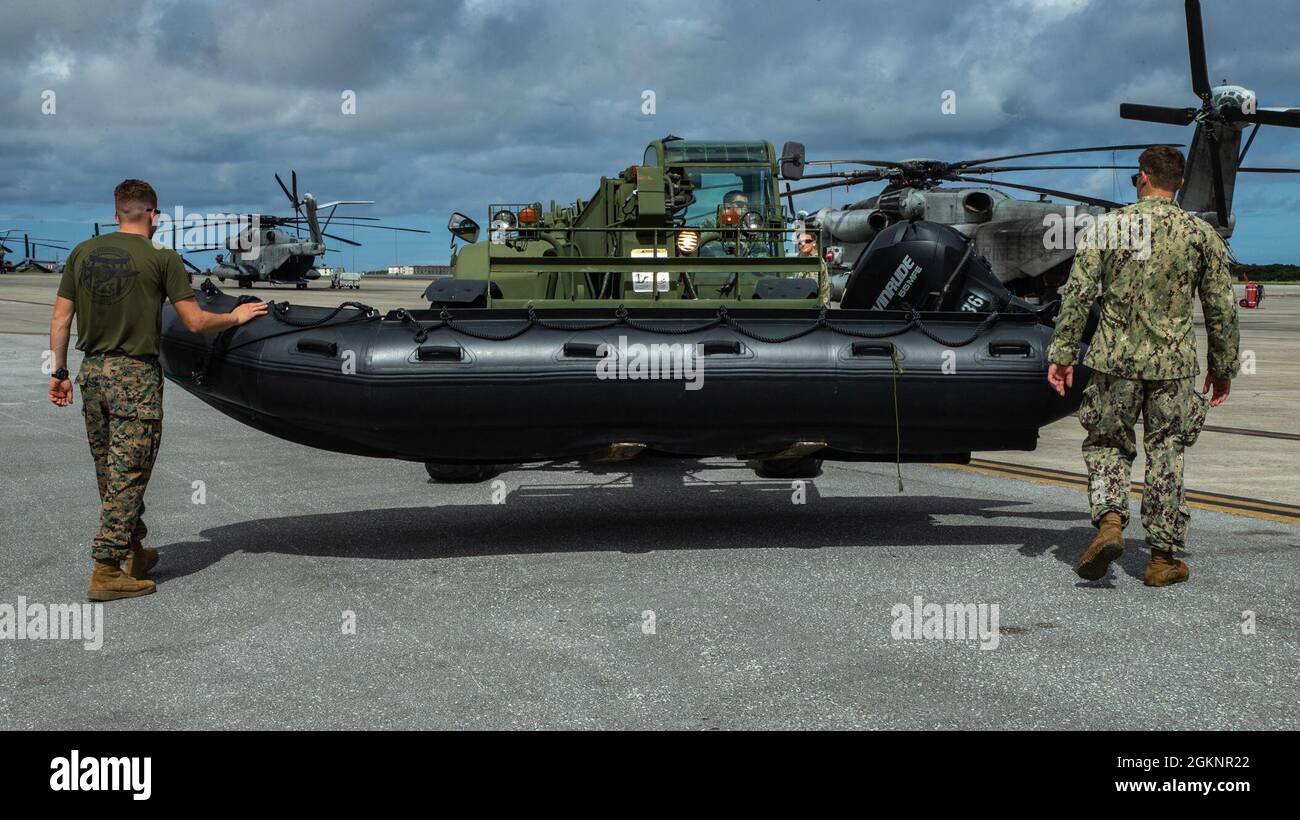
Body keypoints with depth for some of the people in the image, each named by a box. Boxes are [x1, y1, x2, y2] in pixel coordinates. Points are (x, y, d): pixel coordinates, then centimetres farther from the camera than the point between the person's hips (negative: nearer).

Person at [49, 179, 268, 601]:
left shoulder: (82, 253, 8)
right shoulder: (162, 258, -7)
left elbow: (60, 320, 7)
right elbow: (195, 322, -6)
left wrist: (59, 372, 15)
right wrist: (237, 317, 11)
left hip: (91, 372, 6)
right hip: (136, 375, -6)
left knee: (109, 471, 15)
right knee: (128, 474, -1)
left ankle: (135, 553, 29)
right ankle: (106, 571, -3)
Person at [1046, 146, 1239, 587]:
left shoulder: (1107, 226, 0)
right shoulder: (1202, 234, 3)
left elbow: (1077, 295, -4)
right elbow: (1221, 308, 5)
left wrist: (1062, 354, 0)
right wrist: (1223, 367, 15)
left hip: (1115, 359, 0)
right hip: (1174, 366, 1)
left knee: (1106, 445, 13)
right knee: (1166, 457, 8)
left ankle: (1109, 523, -11)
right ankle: (1163, 558, 12)